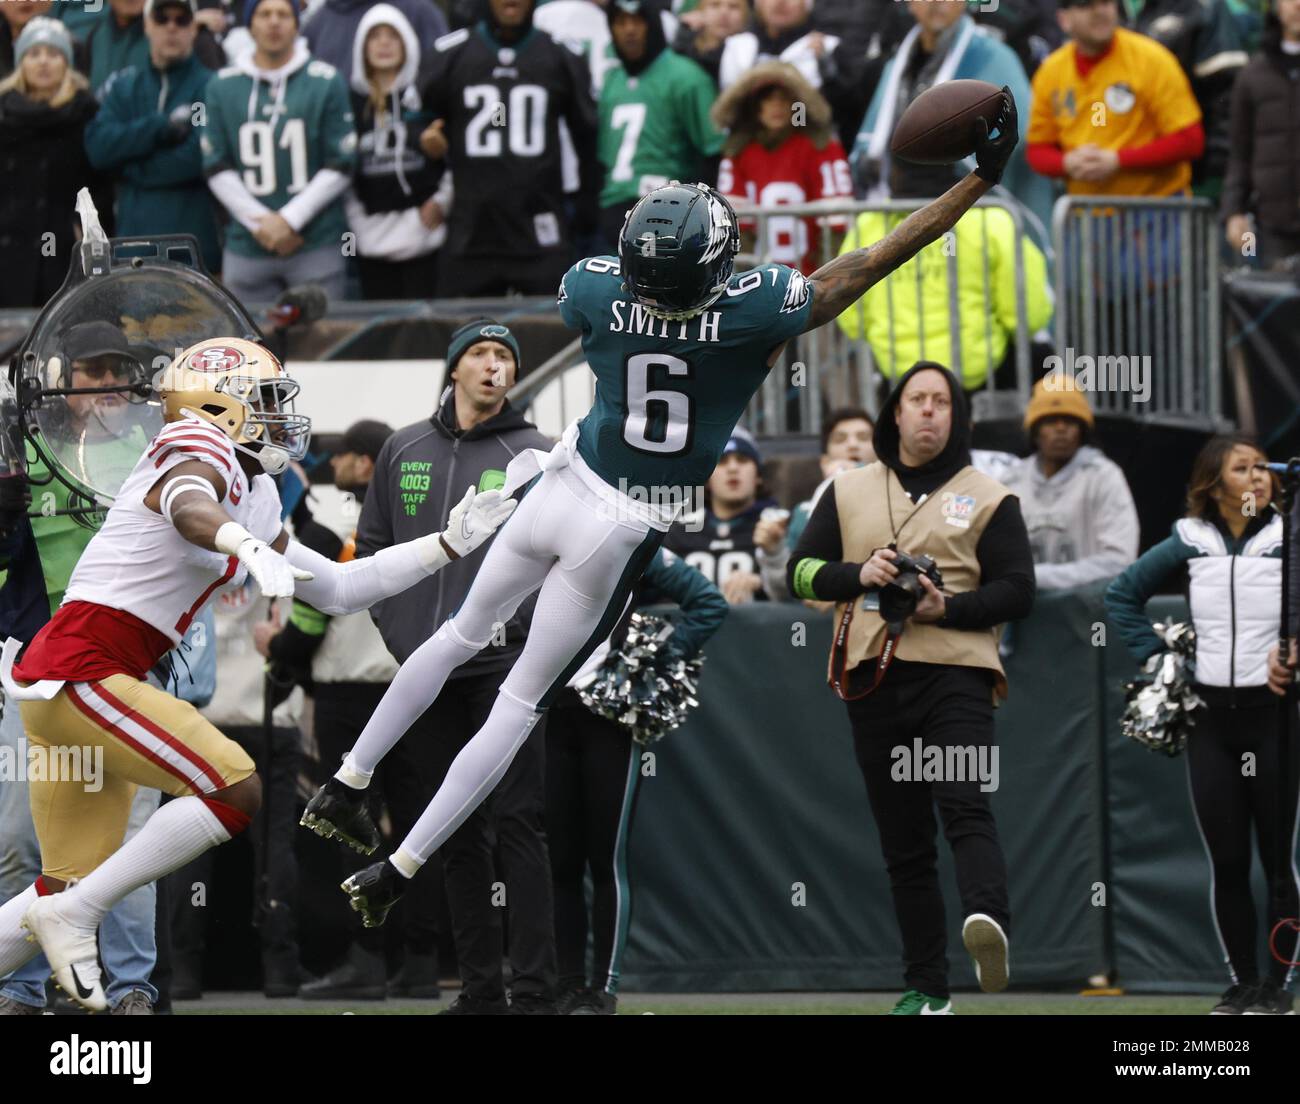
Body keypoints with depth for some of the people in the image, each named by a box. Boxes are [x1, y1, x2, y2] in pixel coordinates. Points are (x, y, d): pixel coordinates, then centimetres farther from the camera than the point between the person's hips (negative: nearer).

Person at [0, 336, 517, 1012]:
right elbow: (189, 509, -34)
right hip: (77, 670, -10)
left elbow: (338, 589, 26)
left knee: (74, 888, 13)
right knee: (236, 790, -16)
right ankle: (72, 915, -13)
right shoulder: (201, 451, -8)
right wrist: (250, 548, -54)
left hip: (64, 685, 10)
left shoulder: (255, 500, 20)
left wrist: (449, 545, 22)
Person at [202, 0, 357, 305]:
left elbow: (340, 167, 1)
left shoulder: (327, 83, 3)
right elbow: (217, 169, 6)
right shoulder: (222, 86, 9)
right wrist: (260, 223, -6)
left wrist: (289, 220, -7)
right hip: (246, 249, 2)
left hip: (317, 248, -2)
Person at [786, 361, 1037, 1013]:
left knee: (965, 809, -24)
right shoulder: (849, 491, 16)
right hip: (873, 683, 3)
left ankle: (989, 924, -46)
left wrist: (948, 608, -15)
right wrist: (858, 574, -7)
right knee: (903, 841, 5)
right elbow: (801, 571, 13)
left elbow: (1018, 591, 2)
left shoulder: (987, 498, 7)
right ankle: (925, 989, 9)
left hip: (956, 675, -3)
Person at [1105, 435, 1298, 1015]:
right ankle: (1241, 983, 13)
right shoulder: (1189, 543, 5)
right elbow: (1122, 594, 17)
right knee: (1226, 861, 5)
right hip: (1210, 718, 3)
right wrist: (1154, 654, 9)